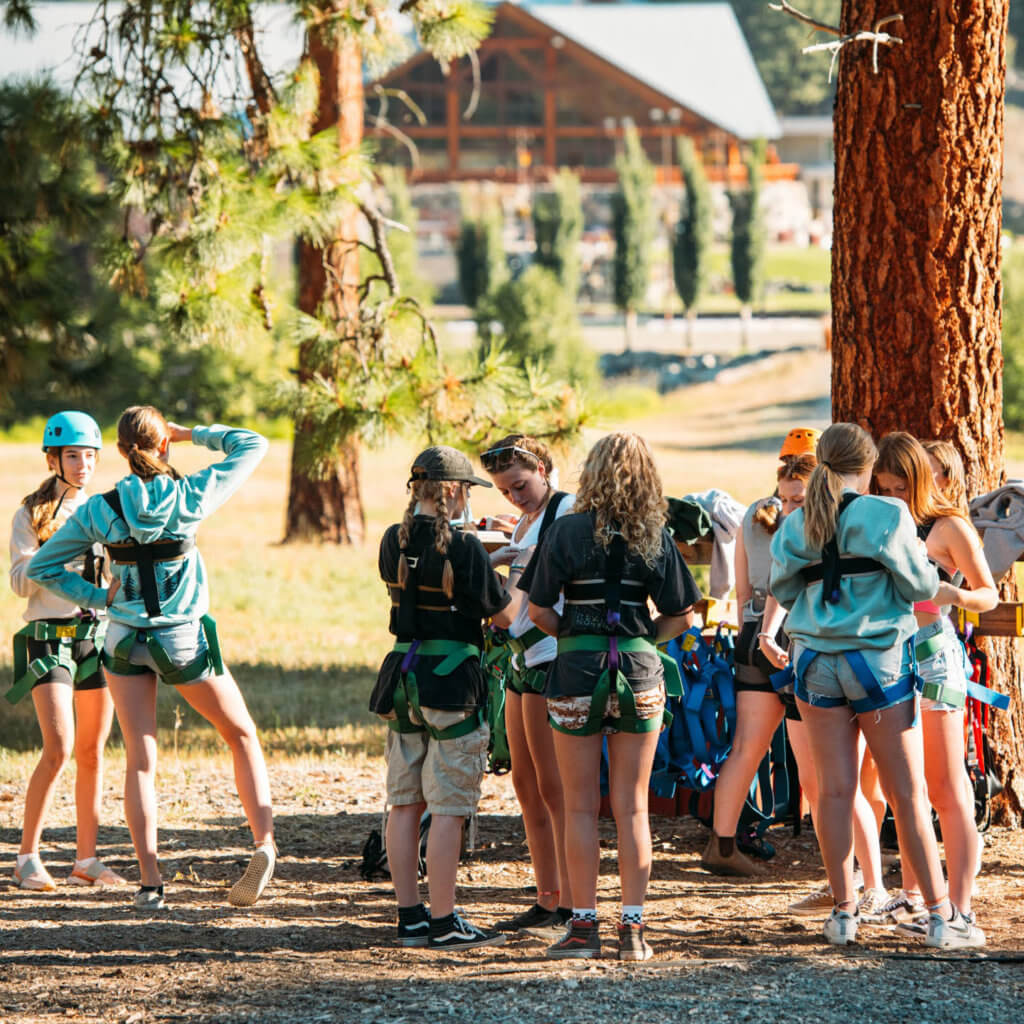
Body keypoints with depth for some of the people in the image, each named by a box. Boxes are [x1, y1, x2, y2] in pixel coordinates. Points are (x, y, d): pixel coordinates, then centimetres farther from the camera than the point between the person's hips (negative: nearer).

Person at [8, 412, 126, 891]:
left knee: (92, 752, 5)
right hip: (50, 637, -4)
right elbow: (20, 582, -7)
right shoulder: (32, 513, -1)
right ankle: (28, 858, -7)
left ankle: (86, 861, 12)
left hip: (98, 633, 4)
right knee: (59, 747, -15)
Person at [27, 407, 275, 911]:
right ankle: (264, 842, 1)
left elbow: (41, 567, 0)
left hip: (125, 638, 1)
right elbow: (252, 445, 4)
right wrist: (192, 434, 8)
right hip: (185, 641, -1)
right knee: (242, 735, 16)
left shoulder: (97, 510, -7)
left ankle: (150, 880, -1)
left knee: (140, 761, 6)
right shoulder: (192, 496, -10)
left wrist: (96, 596, 2)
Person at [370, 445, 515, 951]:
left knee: (405, 803, 11)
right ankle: (443, 922, -2)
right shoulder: (463, 548, -15)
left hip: (404, 678, 7)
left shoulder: (393, 542, 4)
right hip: (451, 679, -7)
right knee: (448, 808, -3)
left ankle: (410, 917, 15)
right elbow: (502, 616, -8)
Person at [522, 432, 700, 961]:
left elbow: (538, 609, -7)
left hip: (576, 666, -2)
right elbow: (680, 616, 2)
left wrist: (570, 635, 10)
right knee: (632, 807, 7)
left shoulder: (568, 531, -6)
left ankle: (583, 925, 5)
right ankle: (633, 928, 6)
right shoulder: (656, 538, 0)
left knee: (581, 807, 5)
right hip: (639, 671, 2)